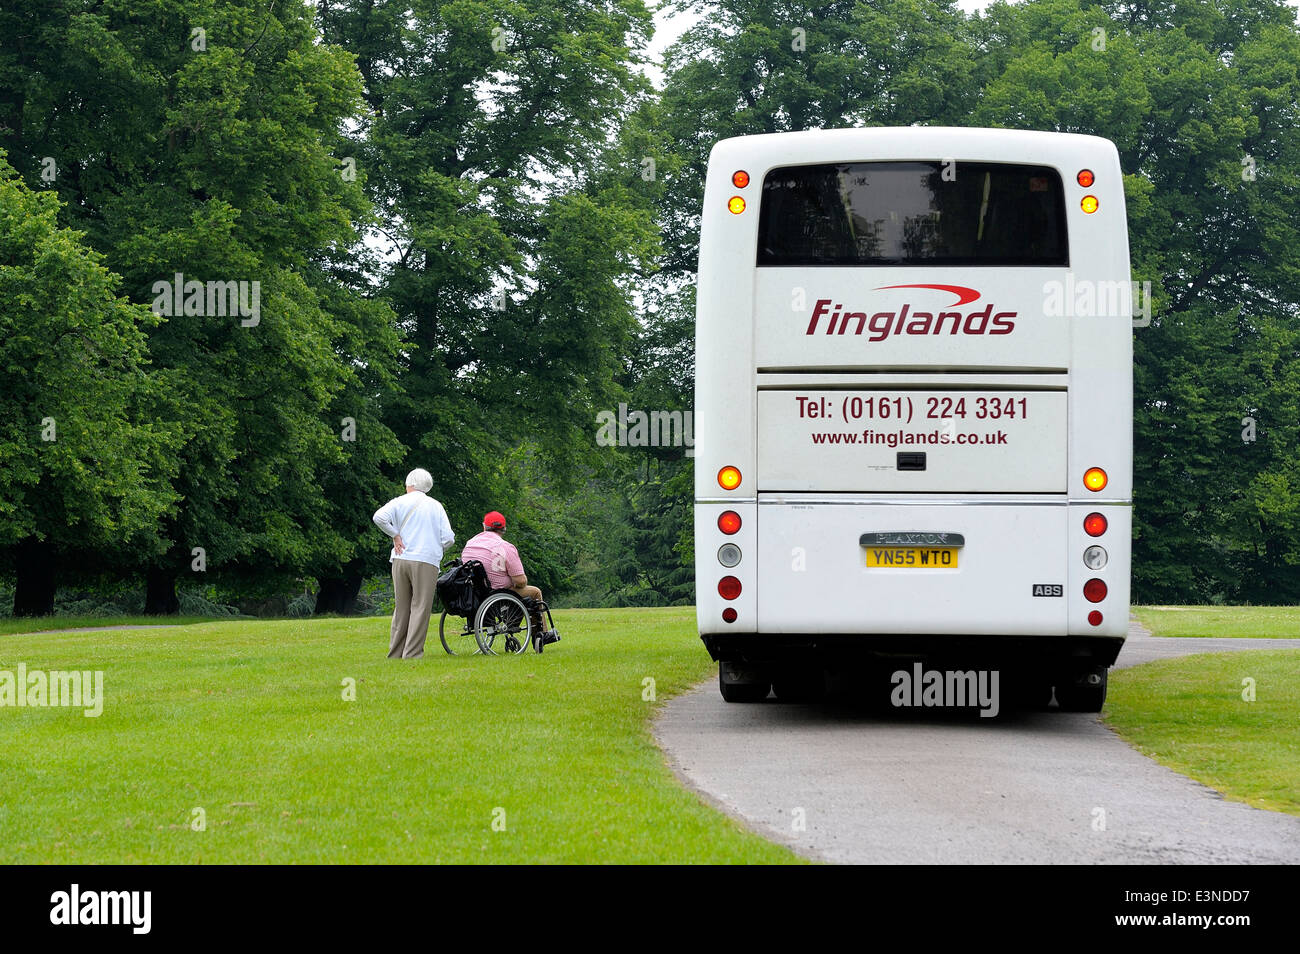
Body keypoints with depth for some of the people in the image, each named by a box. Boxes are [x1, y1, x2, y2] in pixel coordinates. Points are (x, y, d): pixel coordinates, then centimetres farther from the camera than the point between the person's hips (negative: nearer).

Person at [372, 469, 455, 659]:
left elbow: (379, 517, -12)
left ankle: (395, 654, 13)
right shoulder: (436, 506, 8)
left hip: (401, 560, 2)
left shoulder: (400, 502, 6)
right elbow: (448, 539, 2)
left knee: (401, 608, 11)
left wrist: (395, 535, 0)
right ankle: (412, 654, -8)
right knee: (420, 608, -1)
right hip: (426, 562, -2)